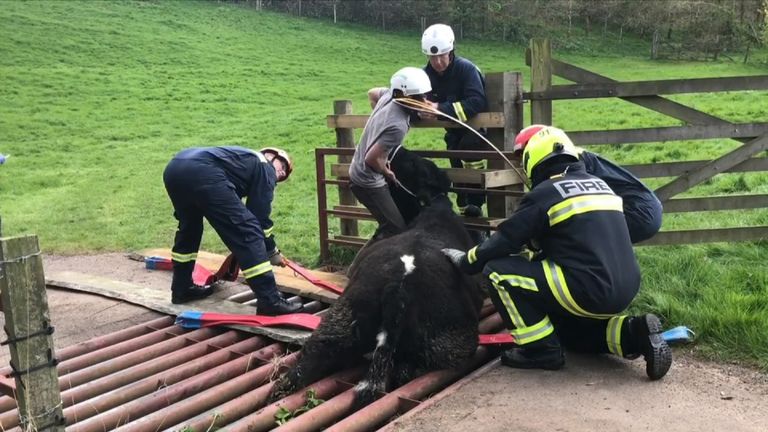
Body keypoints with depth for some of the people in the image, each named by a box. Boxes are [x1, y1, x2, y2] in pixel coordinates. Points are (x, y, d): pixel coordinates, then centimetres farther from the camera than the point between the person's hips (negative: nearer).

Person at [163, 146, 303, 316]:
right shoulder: (265, 168, 18)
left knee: (189, 228, 32)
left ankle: (182, 289, 40)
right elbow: (260, 215, 12)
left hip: (174, 168, 9)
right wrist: (272, 251, 25)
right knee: (248, 232, -3)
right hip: (202, 172, -9)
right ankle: (269, 300, -3)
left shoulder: (246, 160, 40)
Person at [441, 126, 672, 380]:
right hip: (626, 290, 8)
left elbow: (504, 241, -2)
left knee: (499, 271, -3)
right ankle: (633, 334, 11)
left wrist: (466, 262, 15)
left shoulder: (544, 193, -5)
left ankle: (541, 349, 1)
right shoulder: (600, 185, 18)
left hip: (590, 290, -8)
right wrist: (540, 256, 39)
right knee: (564, 326, 32)